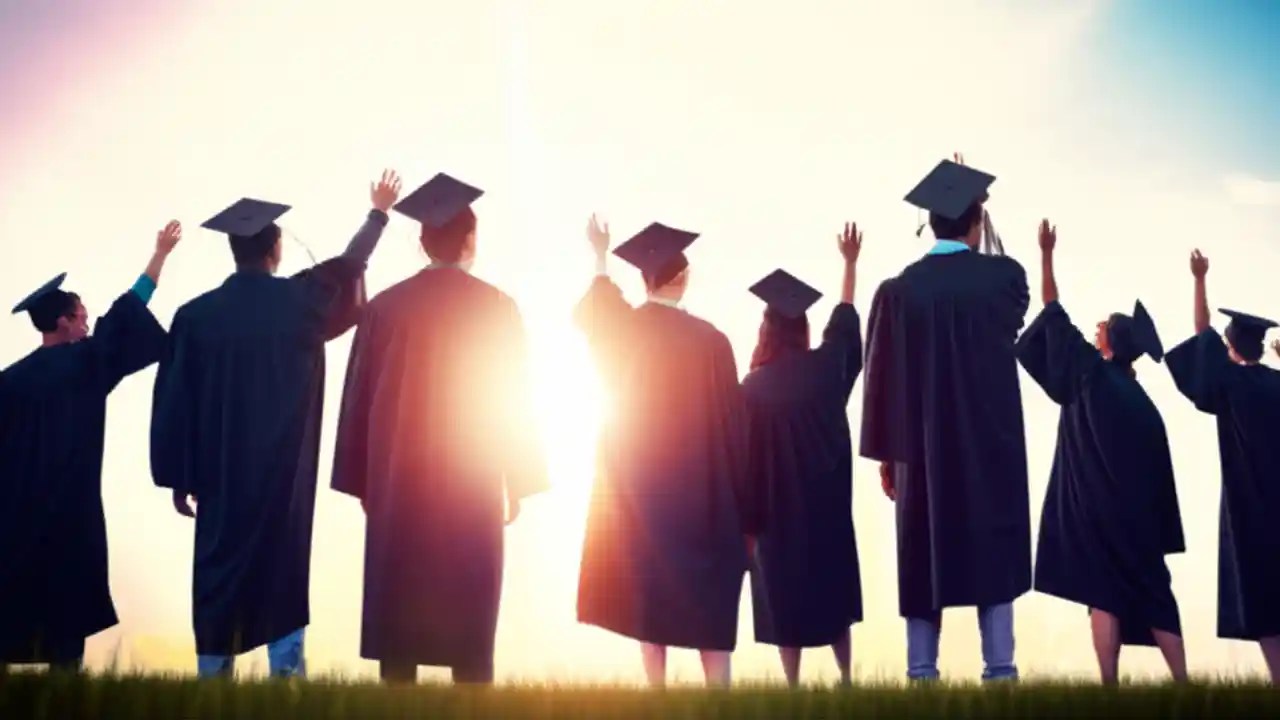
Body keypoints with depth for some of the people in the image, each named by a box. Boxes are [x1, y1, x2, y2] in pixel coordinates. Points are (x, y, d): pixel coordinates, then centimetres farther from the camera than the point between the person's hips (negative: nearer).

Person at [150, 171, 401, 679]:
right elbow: (350, 266, 16)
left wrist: (179, 477, 9)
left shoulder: (196, 315, -1)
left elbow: (173, 403, 1)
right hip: (284, 476, -1)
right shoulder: (303, 300, -3)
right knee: (282, 578, 2)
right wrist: (379, 212, 33)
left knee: (218, 580, 8)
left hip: (219, 477, 1)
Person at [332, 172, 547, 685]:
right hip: (470, 482, -2)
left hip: (396, 481, 2)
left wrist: (364, 483, 12)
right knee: (468, 614, 2)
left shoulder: (384, 307, 1)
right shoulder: (496, 307, -4)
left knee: (399, 607, 7)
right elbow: (512, 399, -3)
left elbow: (359, 396, 4)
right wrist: (516, 481, 5)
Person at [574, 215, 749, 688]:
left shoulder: (616, 330, -1)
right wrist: (741, 503, 1)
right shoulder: (709, 340, -13)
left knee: (648, 591, 9)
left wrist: (600, 258, 42)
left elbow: (588, 312, 26)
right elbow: (733, 422, -8)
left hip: (637, 485, 4)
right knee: (708, 598, 4)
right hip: (698, 490, -3)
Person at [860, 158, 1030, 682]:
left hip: (921, 448, 1)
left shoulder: (897, 290, -4)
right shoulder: (1004, 275, -3)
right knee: (992, 555, 6)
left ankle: (922, 675, 7)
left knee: (924, 560, 6)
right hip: (992, 444, 0)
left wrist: (885, 454, 8)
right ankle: (999, 671, 5)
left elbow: (880, 375, -2)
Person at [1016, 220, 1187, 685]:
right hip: (1137, 514, 5)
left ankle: (1111, 688, -7)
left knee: (1104, 595, -5)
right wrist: (1157, 532, 16)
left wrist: (1047, 254, 2)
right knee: (1152, 594, 10)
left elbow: (1055, 318, -2)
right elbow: (1158, 473, 10)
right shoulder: (1143, 402, 10)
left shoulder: (1090, 375, -5)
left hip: (1094, 510, -5)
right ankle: (1183, 684, 7)